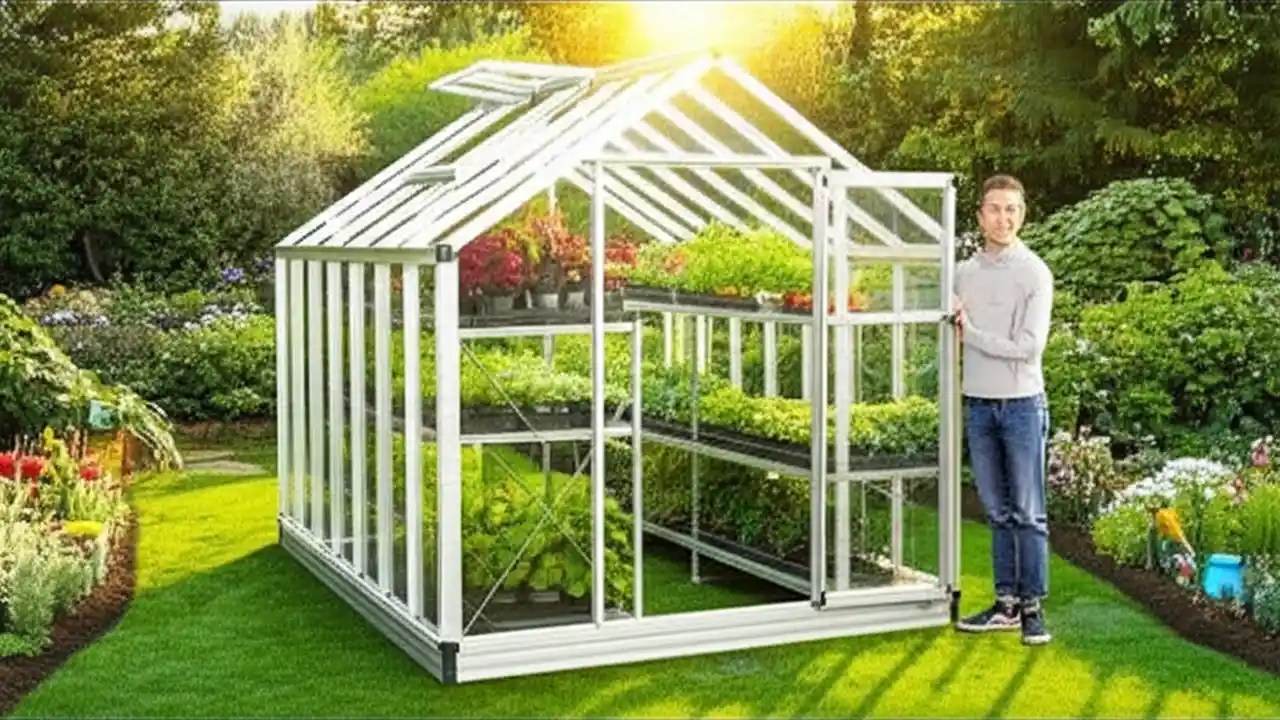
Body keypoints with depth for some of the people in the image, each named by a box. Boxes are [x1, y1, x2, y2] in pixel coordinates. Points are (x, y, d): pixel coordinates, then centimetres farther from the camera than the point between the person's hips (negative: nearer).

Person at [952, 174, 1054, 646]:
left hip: (1022, 404, -4)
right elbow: (953, 334, 12)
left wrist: (971, 334, -10)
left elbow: (1029, 347, -14)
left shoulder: (1035, 273, -6)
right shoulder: (964, 272, 9)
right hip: (978, 404, 4)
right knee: (998, 512, 10)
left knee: (1028, 513, 0)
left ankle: (1033, 607, 7)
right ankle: (1006, 603, 18)